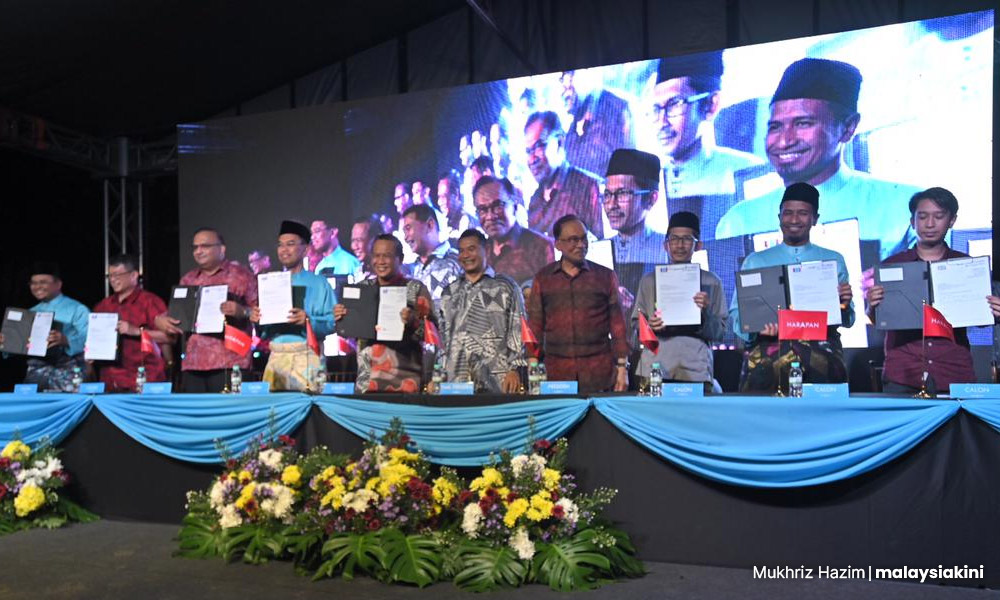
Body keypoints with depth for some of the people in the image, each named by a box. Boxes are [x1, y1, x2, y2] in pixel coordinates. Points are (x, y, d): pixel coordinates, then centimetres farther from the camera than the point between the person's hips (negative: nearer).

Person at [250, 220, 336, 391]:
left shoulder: (318, 284, 3)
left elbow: (333, 322, -7)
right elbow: (262, 332, 15)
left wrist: (309, 320, -23)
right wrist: (255, 318, -5)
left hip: (306, 357, -4)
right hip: (276, 357, 4)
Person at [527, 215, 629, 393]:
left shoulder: (606, 276, 7)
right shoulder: (543, 278, 9)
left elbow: (617, 325, 6)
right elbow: (535, 326, 9)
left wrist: (622, 367, 1)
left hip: (599, 372, 0)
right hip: (556, 371, 0)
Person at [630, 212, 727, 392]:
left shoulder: (711, 282, 12)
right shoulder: (649, 280, 14)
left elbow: (720, 333, 8)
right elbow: (635, 326, 14)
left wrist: (706, 311, -9)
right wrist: (649, 326, -7)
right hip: (655, 363, 1)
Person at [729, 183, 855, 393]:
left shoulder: (834, 261, 19)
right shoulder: (755, 261, 17)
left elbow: (846, 320, 16)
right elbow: (736, 313, 8)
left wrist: (844, 303, -7)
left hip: (820, 349, 1)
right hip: (767, 349, 0)